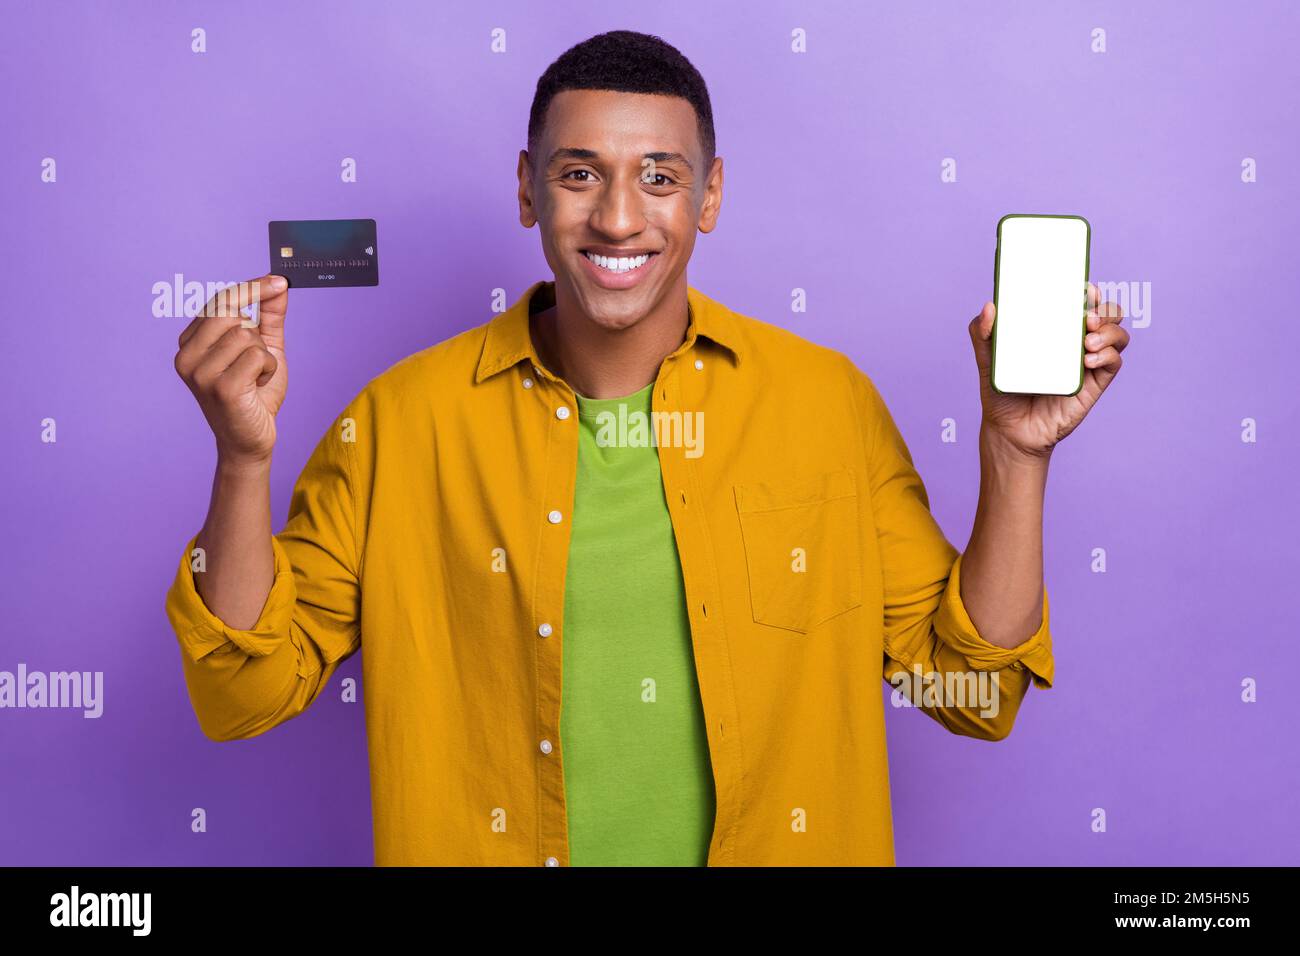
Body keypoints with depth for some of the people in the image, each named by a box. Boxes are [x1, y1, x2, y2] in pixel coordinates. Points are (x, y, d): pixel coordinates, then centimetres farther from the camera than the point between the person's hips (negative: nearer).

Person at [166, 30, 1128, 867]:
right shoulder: (404, 418, -7)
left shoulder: (830, 400, -5)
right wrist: (245, 457, -18)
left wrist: (1015, 452, -13)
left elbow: (974, 695, -2)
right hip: (480, 848, 0)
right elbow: (247, 694, -5)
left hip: (777, 846, 1)